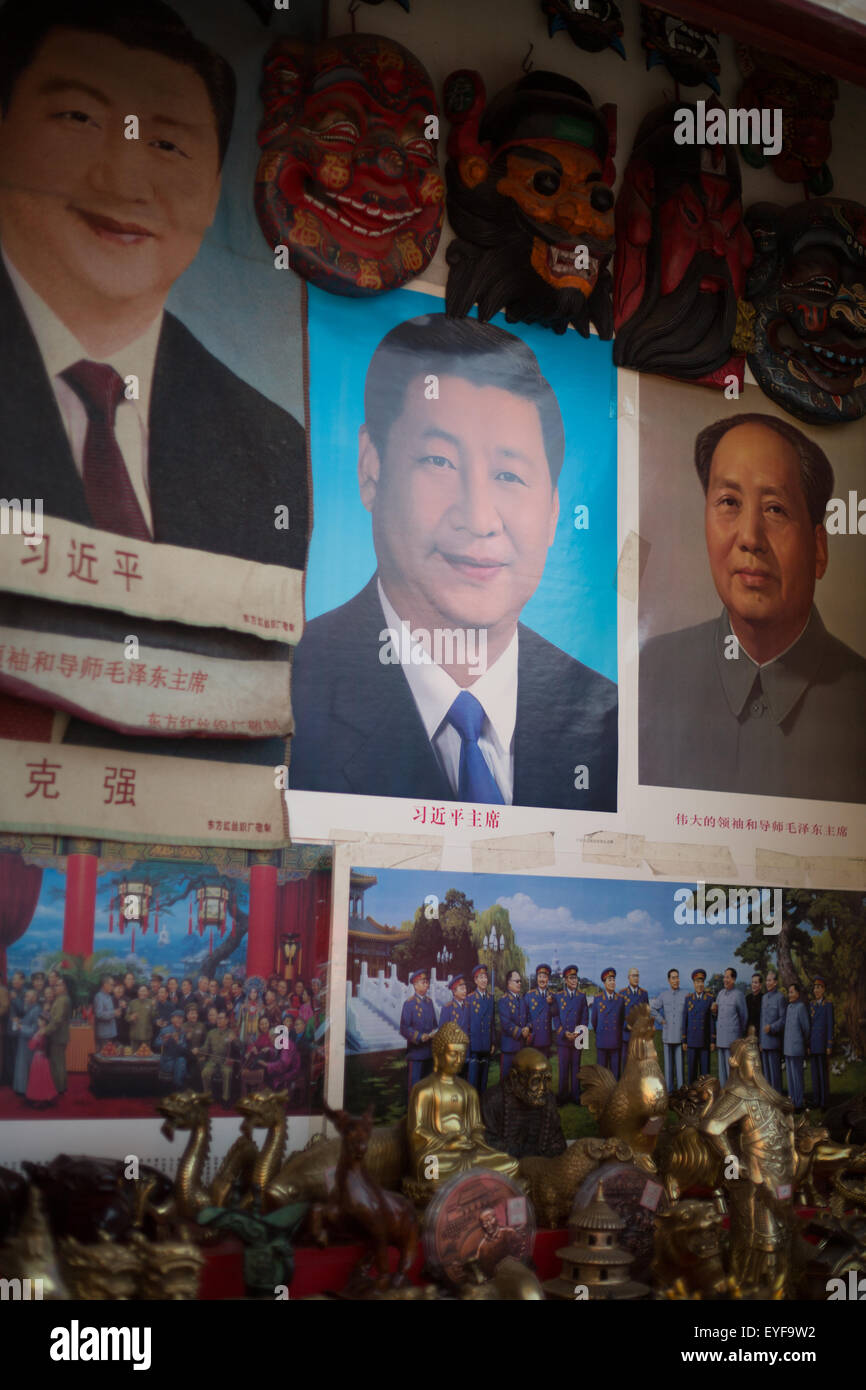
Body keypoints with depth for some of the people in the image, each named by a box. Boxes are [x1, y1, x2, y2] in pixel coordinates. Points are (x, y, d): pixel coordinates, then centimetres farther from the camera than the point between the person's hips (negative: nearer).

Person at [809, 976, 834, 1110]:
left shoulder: (828, 1005, -4)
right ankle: (816, 1100, 15)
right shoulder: (811, 1005, 13)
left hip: (822, 1042, -6)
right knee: (815, 1071, 9)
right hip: (812, 1043, 6)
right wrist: (808, 1045, 11)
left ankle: (824, 1102, 1)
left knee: (823, 1071, -3)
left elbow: (830, 1025, -6)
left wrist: (829, 1046, -9)